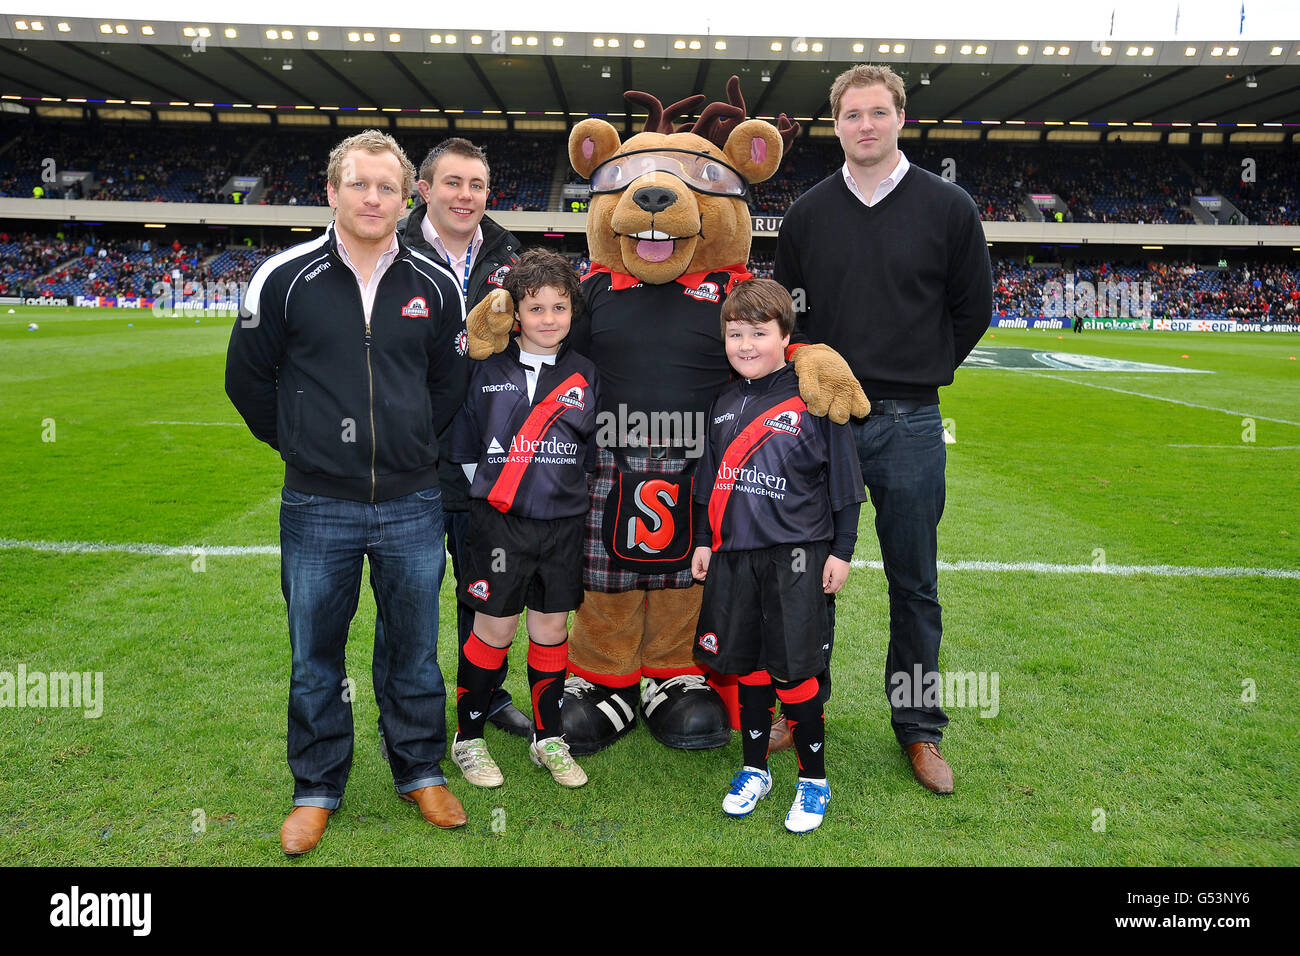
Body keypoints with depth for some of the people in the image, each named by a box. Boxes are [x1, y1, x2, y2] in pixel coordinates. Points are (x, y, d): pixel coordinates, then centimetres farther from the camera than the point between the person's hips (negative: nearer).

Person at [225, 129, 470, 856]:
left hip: (412, 504, 1)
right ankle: (318, 789, 30)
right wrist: (302, 443, 6)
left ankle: (421, 772, 32)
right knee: (316, 658, 11)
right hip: (318, 508, -1)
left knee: (415, 648, 12)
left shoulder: (436, 286, 2)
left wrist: (413, 443, 9)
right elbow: (248, 378, 6)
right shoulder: (285, 278, -3)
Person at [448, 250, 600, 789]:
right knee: (494, 628, 4)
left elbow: (592, 450, 11)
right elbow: (464, 442, 3)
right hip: (500, 522, -2)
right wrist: (486, 488, 1)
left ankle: (547, 738, 26)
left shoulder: (584, 376, 5)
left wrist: (567, 489, 5)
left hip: (564, 522, 3)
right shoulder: (488, 370, -2)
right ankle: (468, 739, 21)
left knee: (552, 629, 10)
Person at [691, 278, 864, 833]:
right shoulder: (724, 403, 9)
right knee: (748, 666, 12)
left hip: (796, 556, -4)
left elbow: (843, 480, -3)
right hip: (734, 555, 5)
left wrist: (842, 550, -4)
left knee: (792, 669, -1)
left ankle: (814, 779, 18)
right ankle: (754, 769, 29)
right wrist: (703, 541, 17)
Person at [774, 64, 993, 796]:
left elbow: (974, 309, 9)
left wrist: (922, 372, 8)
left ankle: (919, 728, 22)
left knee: (915, 584, 7)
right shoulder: (809, 212, 6)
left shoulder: (948, 207, 1)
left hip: (909, 425, -1)